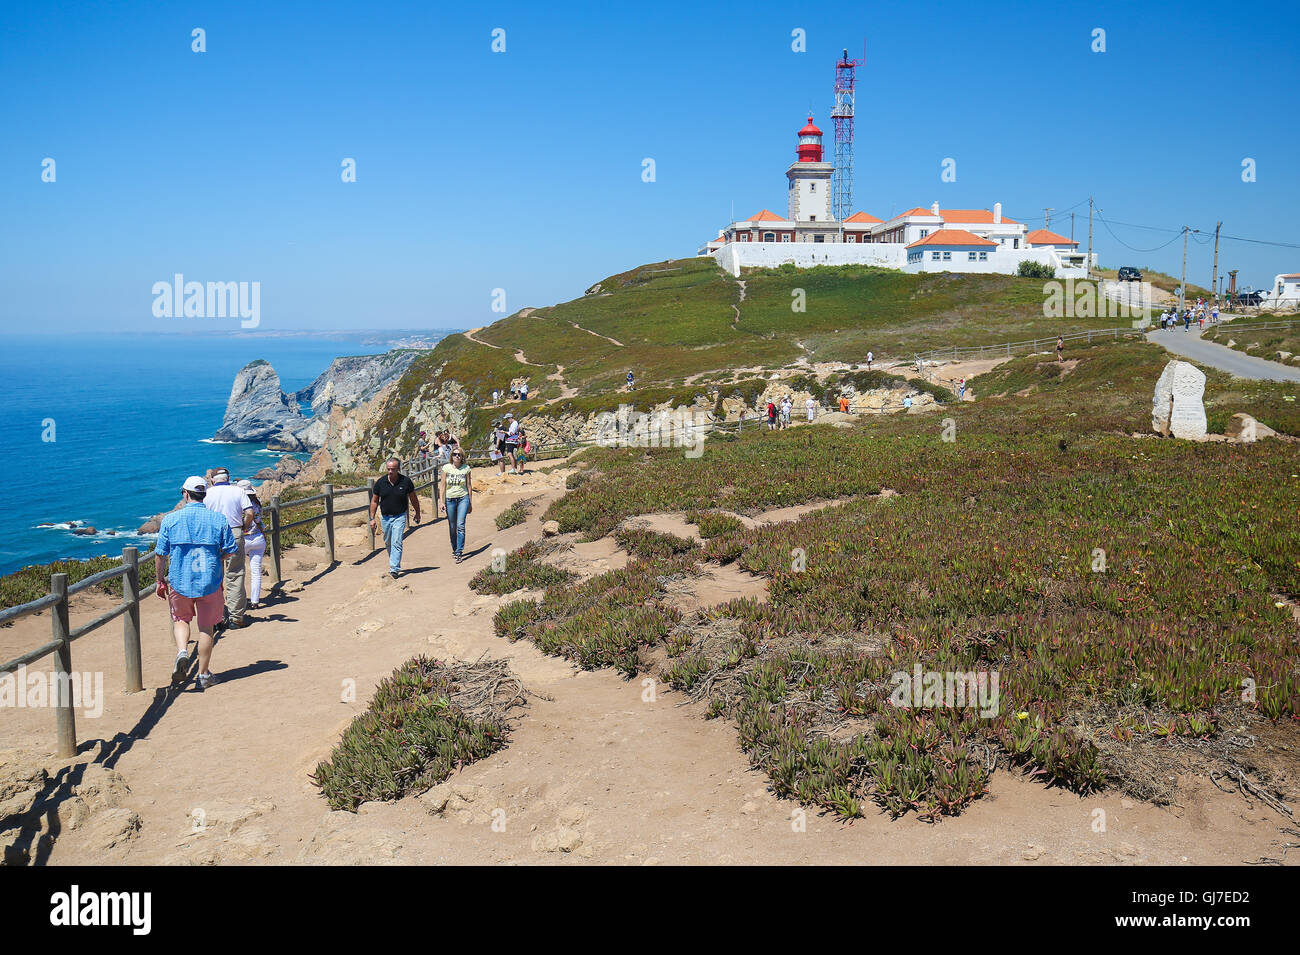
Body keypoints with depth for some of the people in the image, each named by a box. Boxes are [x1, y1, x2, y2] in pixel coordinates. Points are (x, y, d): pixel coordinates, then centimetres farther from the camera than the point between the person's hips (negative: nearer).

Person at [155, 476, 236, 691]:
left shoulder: (170, 519, -3)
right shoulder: (219, 519, -2)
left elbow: (160, 554, -1)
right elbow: (230, 551, -2)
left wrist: (160, 580, 10)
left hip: (179, 580, 0)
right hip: (210, 581, 0)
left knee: (181, 619, 22)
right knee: (206, 627, 10)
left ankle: (182, 651, -4)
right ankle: (204, 674, 14)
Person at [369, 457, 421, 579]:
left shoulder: (405, 481, -9)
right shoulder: (380, 482, -5)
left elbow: (413, 498, 5)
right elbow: (374, 501, 4)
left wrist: (417, 513, 13)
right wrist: (372, 518, 1)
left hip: (400, 516, -3)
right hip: (385, 517, 3)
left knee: (396, 543, -13)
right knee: (388, 543, 15)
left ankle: (394, 569, -14)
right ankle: (394, 563, 34)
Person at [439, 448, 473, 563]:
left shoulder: (466, 468, 0)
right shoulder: (446, 468, 0)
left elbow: (469, 486, 6)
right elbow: (443, 486, 3)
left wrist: (471, 503, 8)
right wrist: (442, 502, -2)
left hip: (463, 498, -1)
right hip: (450, 499, 1)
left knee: (460, 525, -12)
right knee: (452, 527, 8)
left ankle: (459, 552, -11)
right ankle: (454, 549, 27)